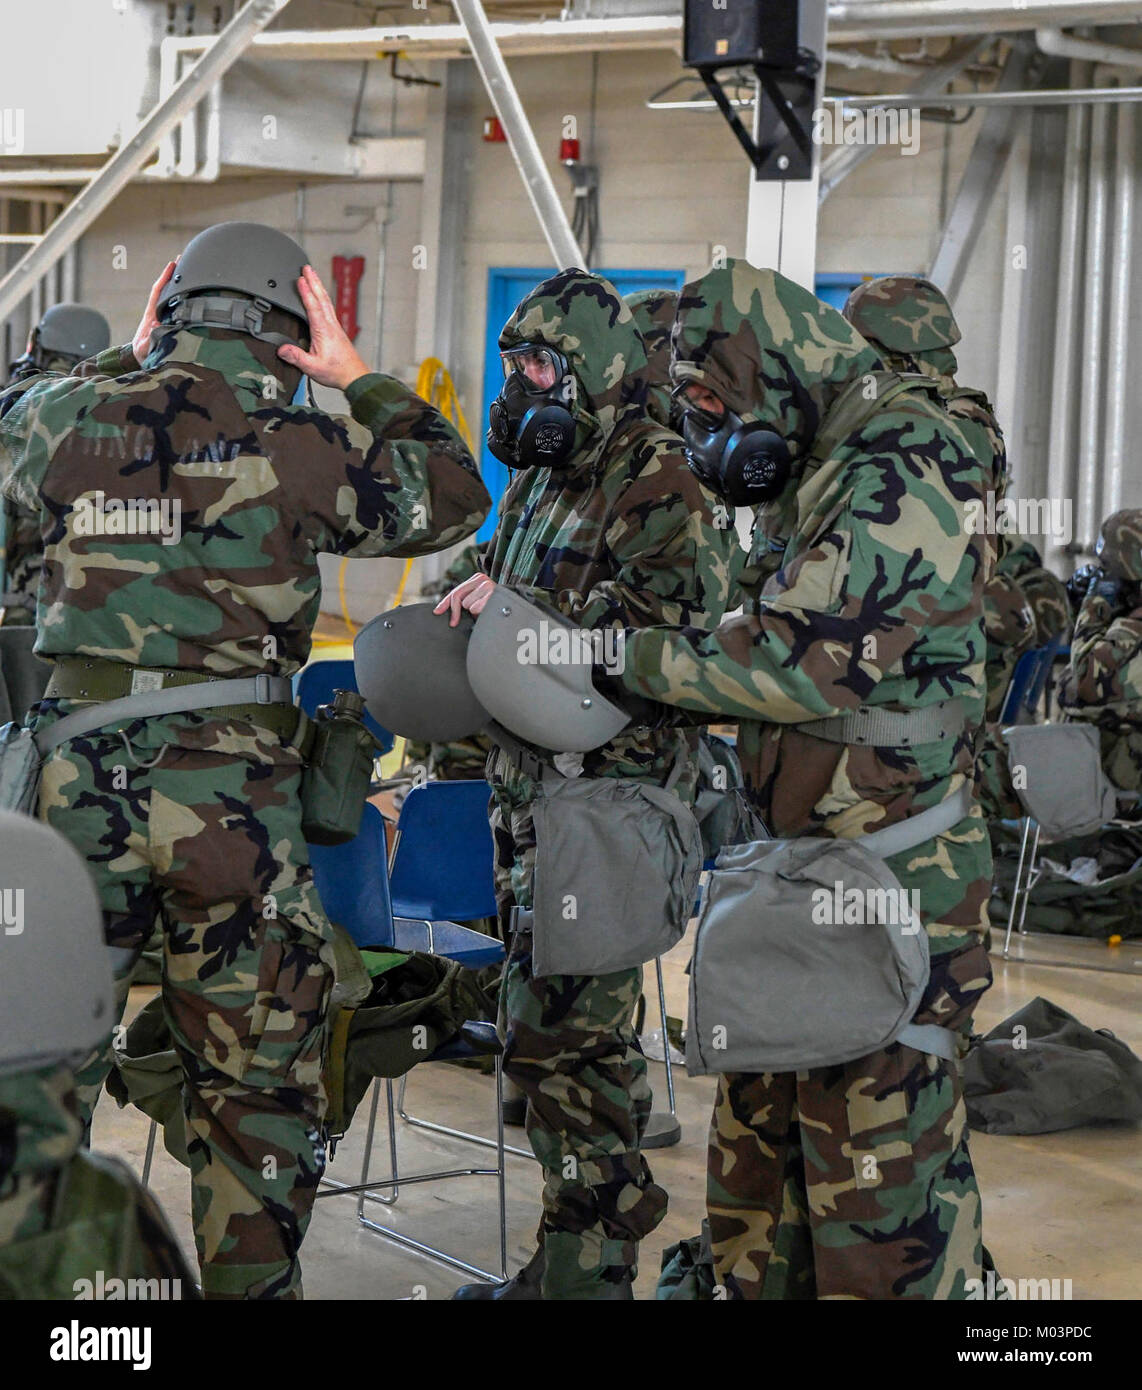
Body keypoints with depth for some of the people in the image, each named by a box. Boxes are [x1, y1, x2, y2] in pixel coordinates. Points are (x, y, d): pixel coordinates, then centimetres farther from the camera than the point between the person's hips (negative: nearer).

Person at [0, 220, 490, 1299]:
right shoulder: (300, 443, -7)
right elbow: (451, 498, 9)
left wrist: (127, 359, 25)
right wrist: (357, 381, 14)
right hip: (232, 795, -2)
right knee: (253, 1087, 12)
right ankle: (250, 1280, 19)